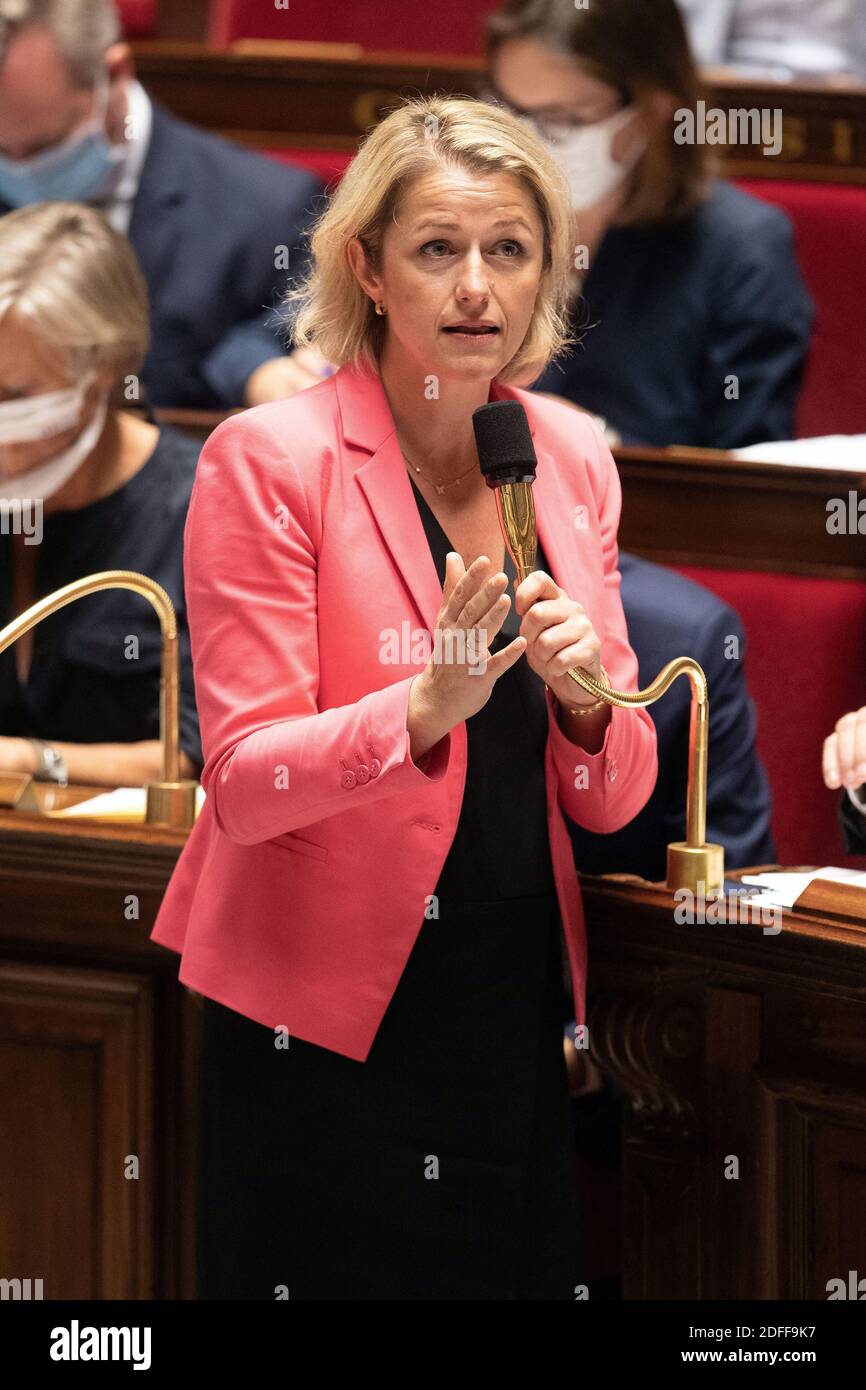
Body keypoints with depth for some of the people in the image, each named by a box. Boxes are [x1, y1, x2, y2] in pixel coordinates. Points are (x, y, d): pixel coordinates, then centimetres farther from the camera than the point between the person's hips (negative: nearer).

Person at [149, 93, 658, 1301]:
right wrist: (431, 705, -30)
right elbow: (245, 783, -15)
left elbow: (612, 801, 8)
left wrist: (586, 701, -14)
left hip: (517, 1006, 5)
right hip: (330, 1020, -5)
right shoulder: (272, 460, -11)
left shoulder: (570, 457, 6)